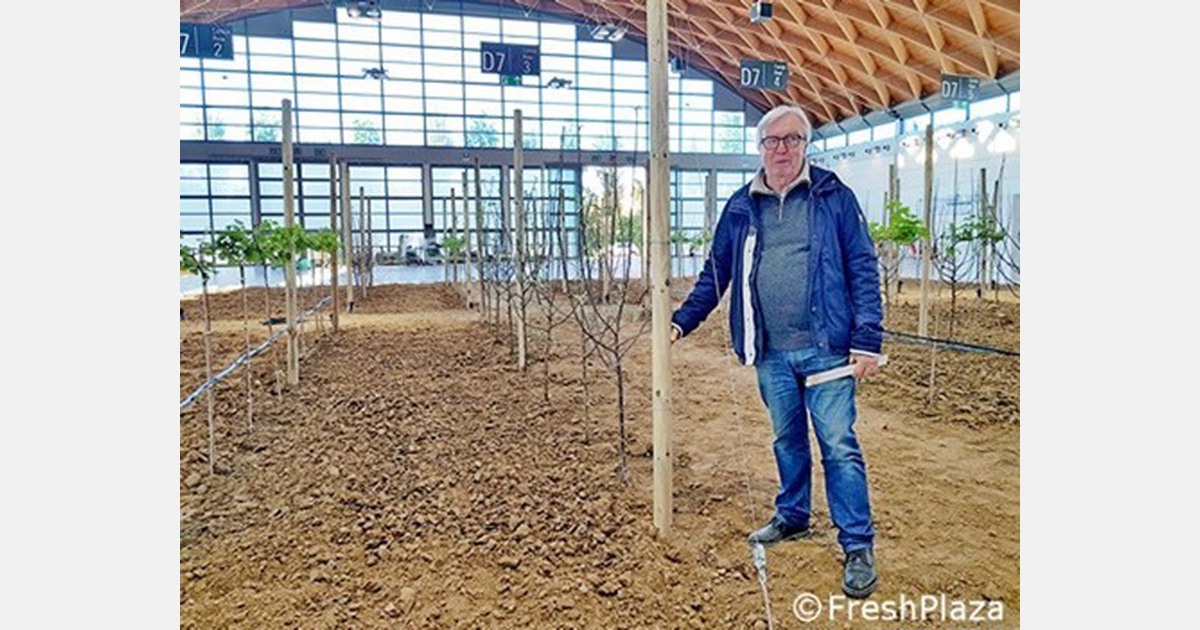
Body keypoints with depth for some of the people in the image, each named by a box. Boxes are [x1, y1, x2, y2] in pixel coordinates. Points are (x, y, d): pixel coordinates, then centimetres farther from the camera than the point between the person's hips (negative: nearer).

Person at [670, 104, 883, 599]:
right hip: (771, 354, 4)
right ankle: (792, 517, 37)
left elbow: (863, 269, -4)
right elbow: (716, 273, 13)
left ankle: (858, 548, 12)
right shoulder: (740, 208, 8)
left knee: (839, 447, 0)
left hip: (825, 349, -3)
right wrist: (682, 321, 6)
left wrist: (867, 340, -10)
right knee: (787, 440, 18)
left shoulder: (833, 197, -2)